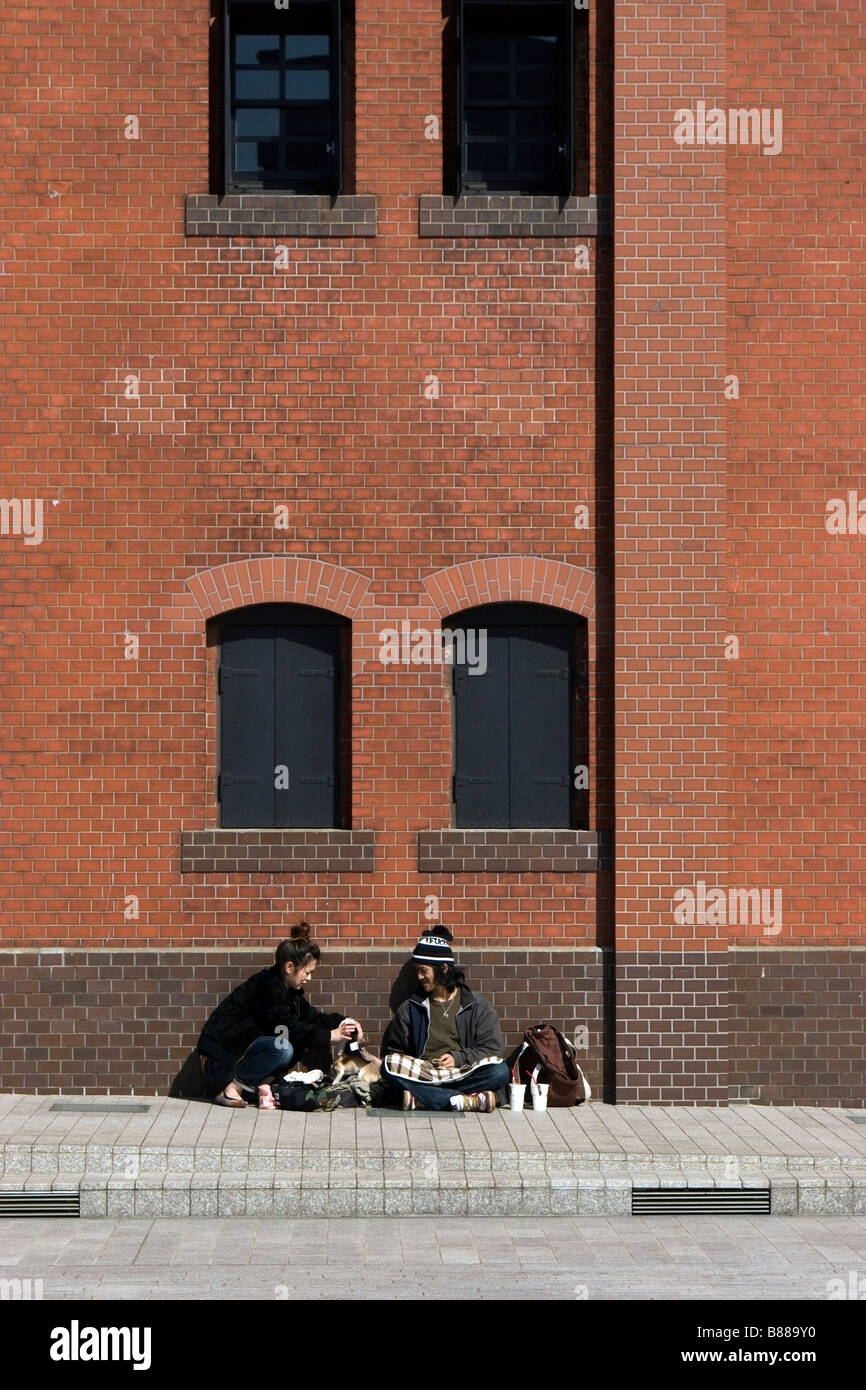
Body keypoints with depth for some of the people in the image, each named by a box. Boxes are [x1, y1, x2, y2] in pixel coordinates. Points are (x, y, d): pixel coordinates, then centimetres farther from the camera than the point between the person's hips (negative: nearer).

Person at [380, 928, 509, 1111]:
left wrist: (458, 1058, -9)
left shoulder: (475, 1005, 11)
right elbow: (393, 1049, 20)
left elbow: (493, 1048, 6)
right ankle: (470, 1101, -35)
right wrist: (411, 1067, -1)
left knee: (499, 1071, -30)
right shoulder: (410, 1008, 16)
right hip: (424, 1074, 1)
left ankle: (421, 1099, -32)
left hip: (463, 1072, -1)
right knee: (389, 1066, -30)